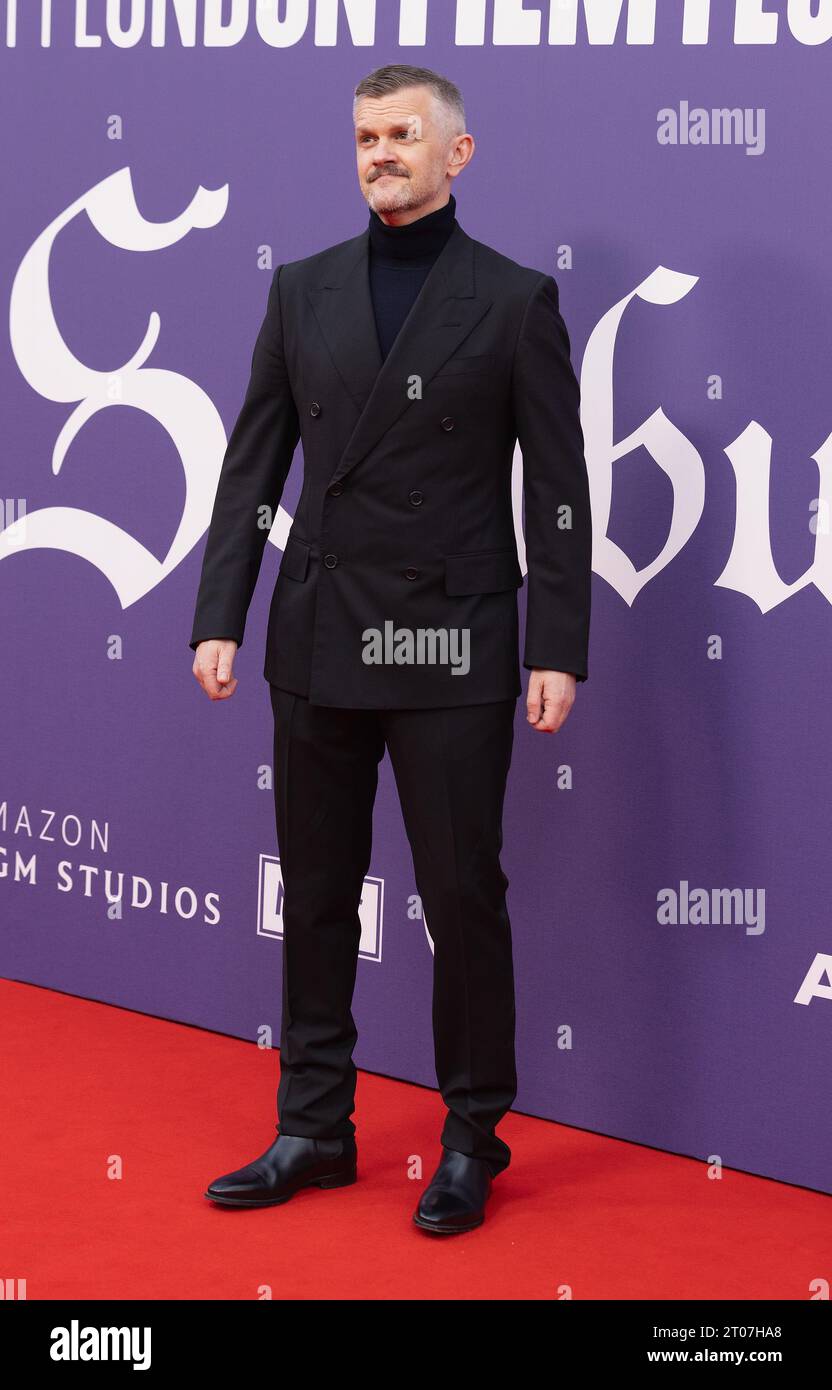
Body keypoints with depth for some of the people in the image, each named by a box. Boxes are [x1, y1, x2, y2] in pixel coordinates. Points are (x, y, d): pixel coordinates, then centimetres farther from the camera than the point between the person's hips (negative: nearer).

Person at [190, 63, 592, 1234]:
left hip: (451, 649, -4)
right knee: (316, 895, 11)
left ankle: (474, 1139, 16)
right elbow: (253, 467, 8)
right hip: (319, 642, 4)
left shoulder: (516, 301, -1)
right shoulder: (303, 291, 8)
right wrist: (219, 619, 1)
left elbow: (556, 491, -3)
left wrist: (558, 652, -9)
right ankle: (314, 1128, 22)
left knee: (463, 895, 3)